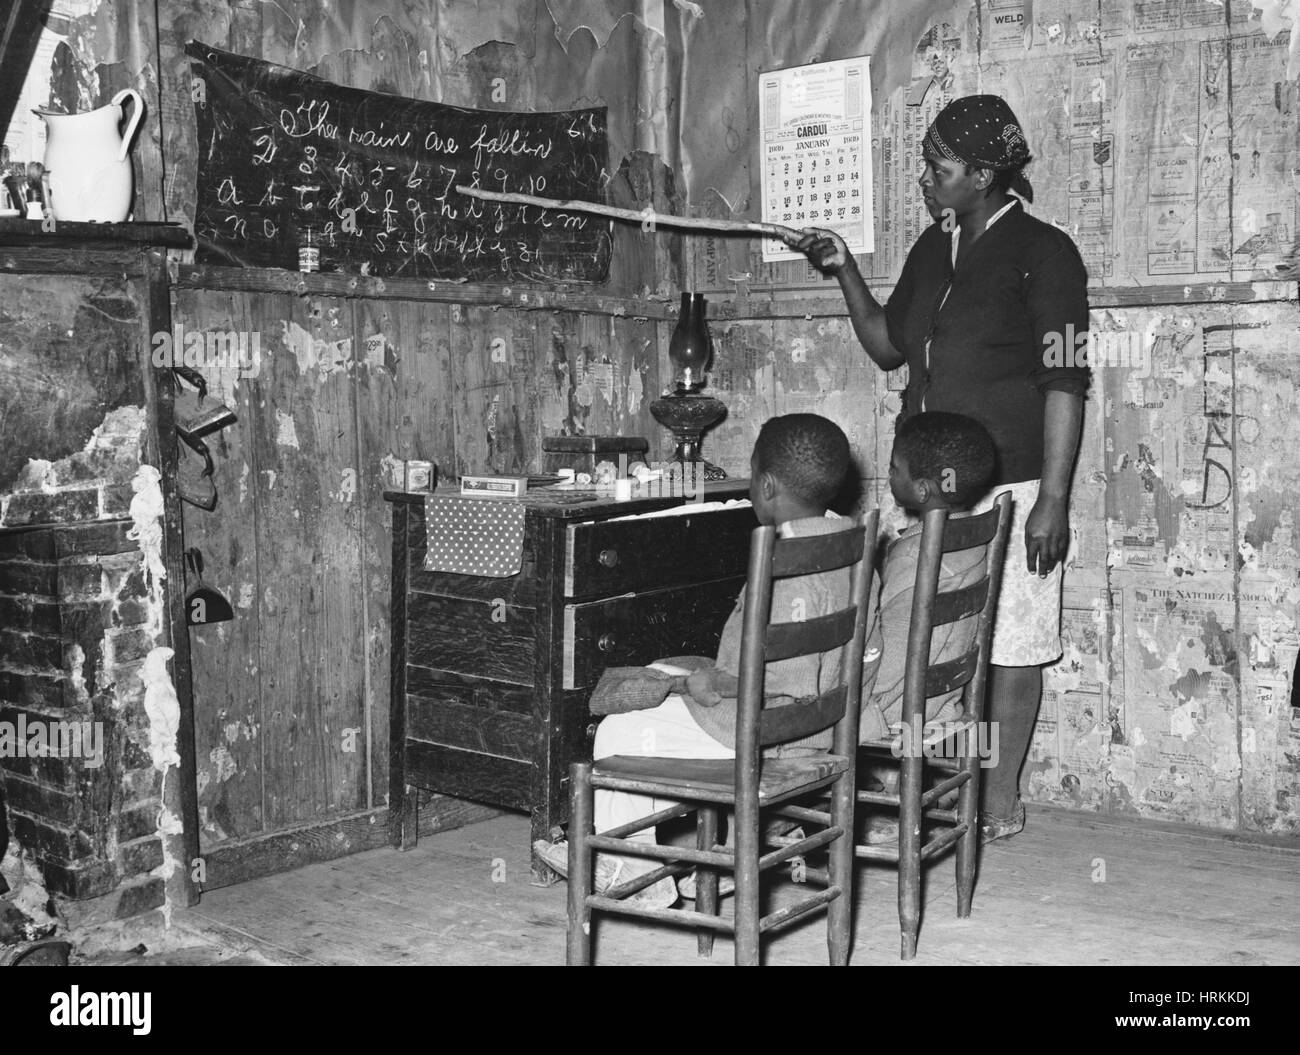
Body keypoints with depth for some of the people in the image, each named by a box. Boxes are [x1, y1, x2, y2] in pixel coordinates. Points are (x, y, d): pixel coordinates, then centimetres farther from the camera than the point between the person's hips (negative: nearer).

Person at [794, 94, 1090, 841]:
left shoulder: (1043, 254, -7)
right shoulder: (933, 249, 13)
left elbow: (1065, 383, -11)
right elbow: (888, 347, 20)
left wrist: (1053, 497, -16)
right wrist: (846, 271, 7)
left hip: (1010, 485, -6)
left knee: (1009, 648, 2)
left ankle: (1001, 800, 13)